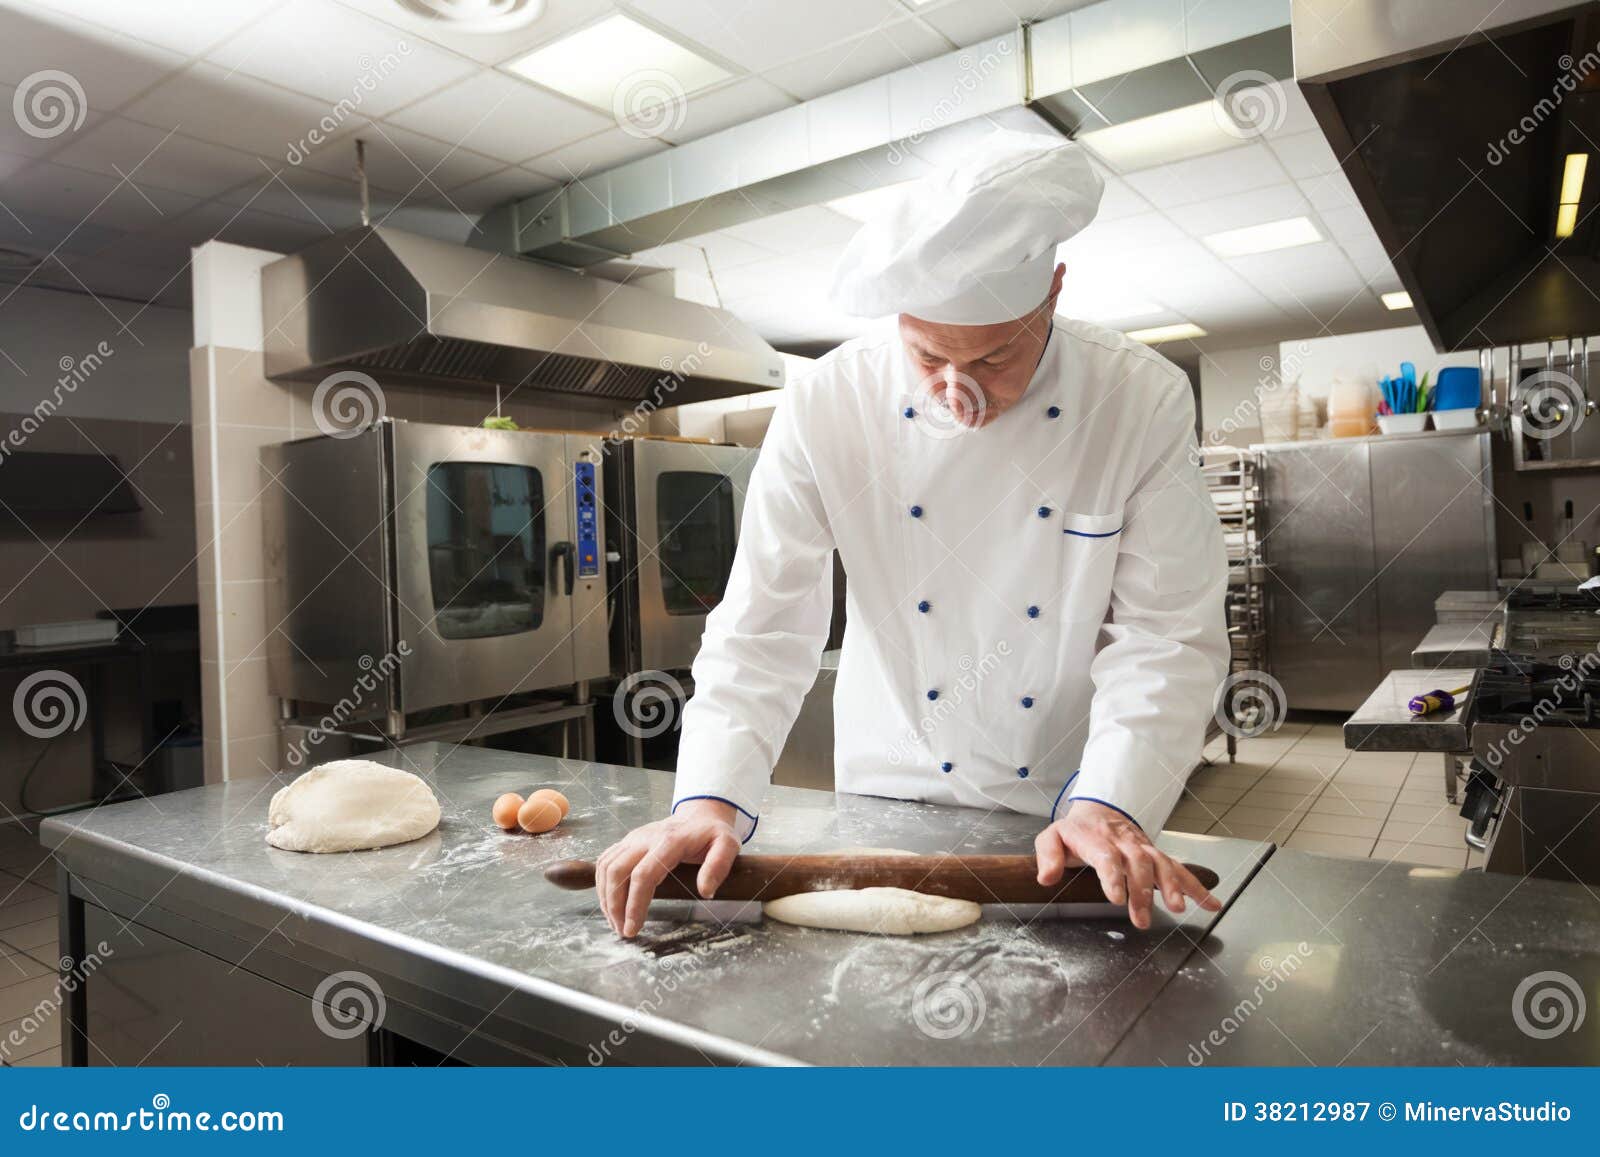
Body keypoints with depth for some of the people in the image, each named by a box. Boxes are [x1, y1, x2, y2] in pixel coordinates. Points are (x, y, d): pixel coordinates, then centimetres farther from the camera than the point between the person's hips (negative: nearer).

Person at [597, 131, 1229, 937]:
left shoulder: (1144, 402, -15)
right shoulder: (826, 407, -15)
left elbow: (1166, 636, -14)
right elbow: (764, 628, -15)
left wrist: (1111, 804, -28)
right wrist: (711, 799, -26)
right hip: (891, 800, 1)